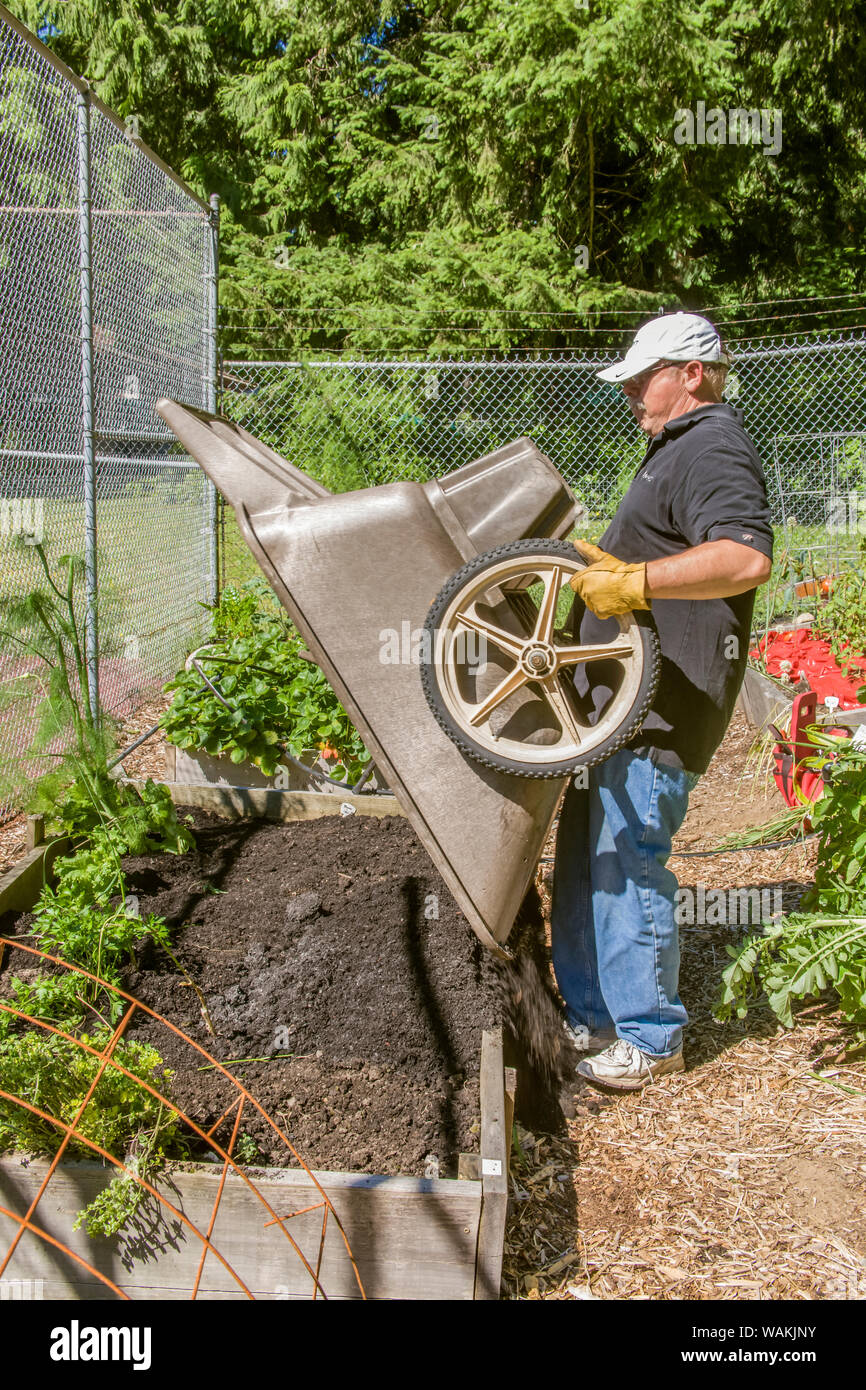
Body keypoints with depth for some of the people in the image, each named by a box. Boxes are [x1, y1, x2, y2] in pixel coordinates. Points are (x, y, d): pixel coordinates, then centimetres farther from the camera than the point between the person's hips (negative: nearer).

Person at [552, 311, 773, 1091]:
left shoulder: (713, 450, -14)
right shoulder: (678, 449, 22)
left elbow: (748, 557, -32)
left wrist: (637, 582, -34)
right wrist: (604, 562, 34)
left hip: (660, 704, -11)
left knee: (628, 866, -5)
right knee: (585, 861, 15)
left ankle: (651, 1039, 9)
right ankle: (591, 1016, 28)